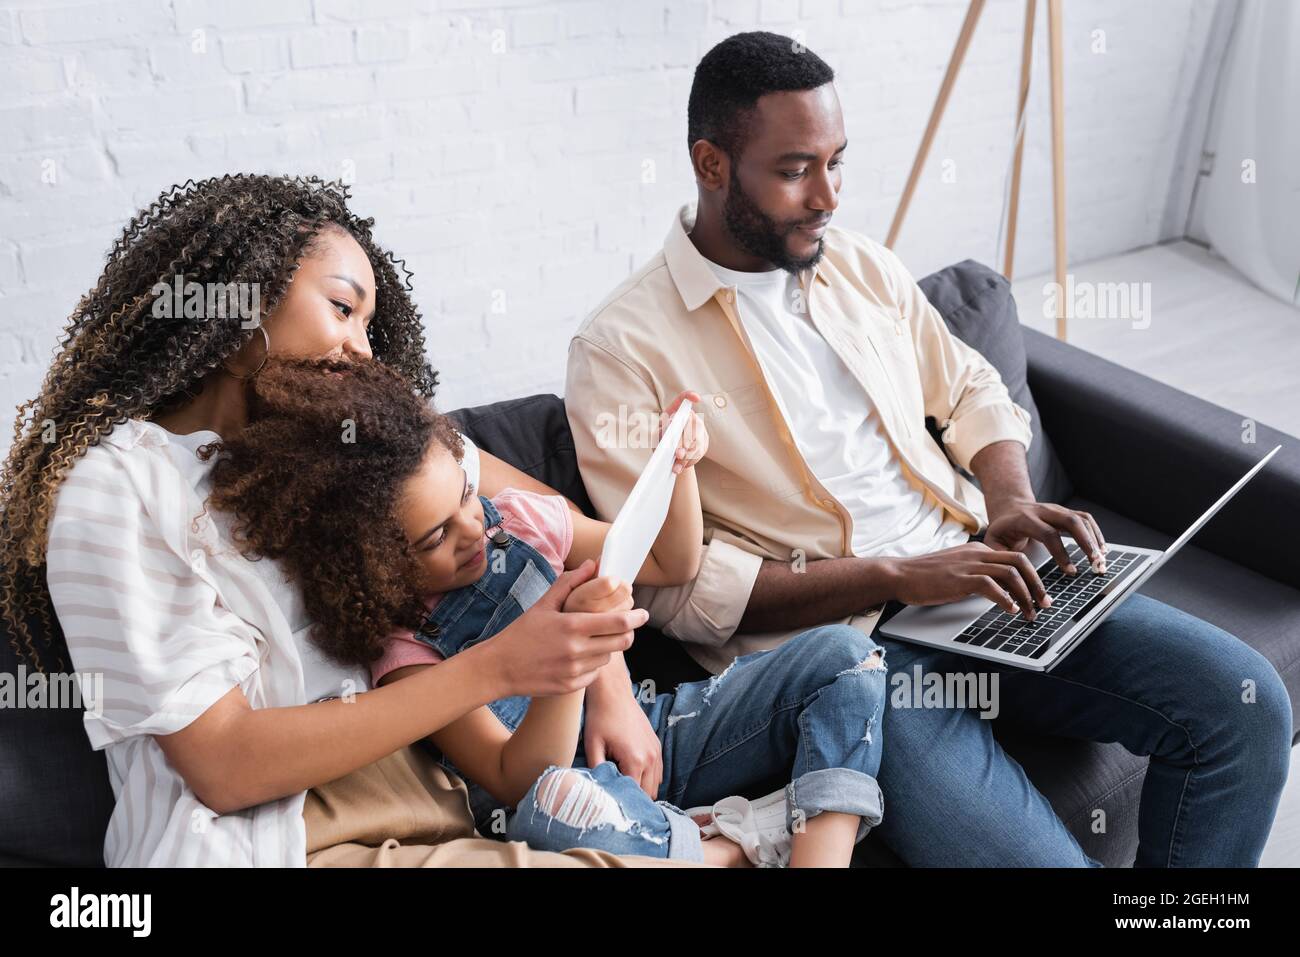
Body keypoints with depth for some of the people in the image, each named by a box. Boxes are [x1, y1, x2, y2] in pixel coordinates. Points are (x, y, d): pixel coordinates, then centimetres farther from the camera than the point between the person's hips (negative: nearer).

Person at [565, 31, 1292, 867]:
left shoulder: (862, 266, 12)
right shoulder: (622, 349, -8)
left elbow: (970, 389, 22)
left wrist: (1011, 502, -1)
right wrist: (895, 577, -18)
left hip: (971, 574, 6)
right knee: (1033, 856, -27)